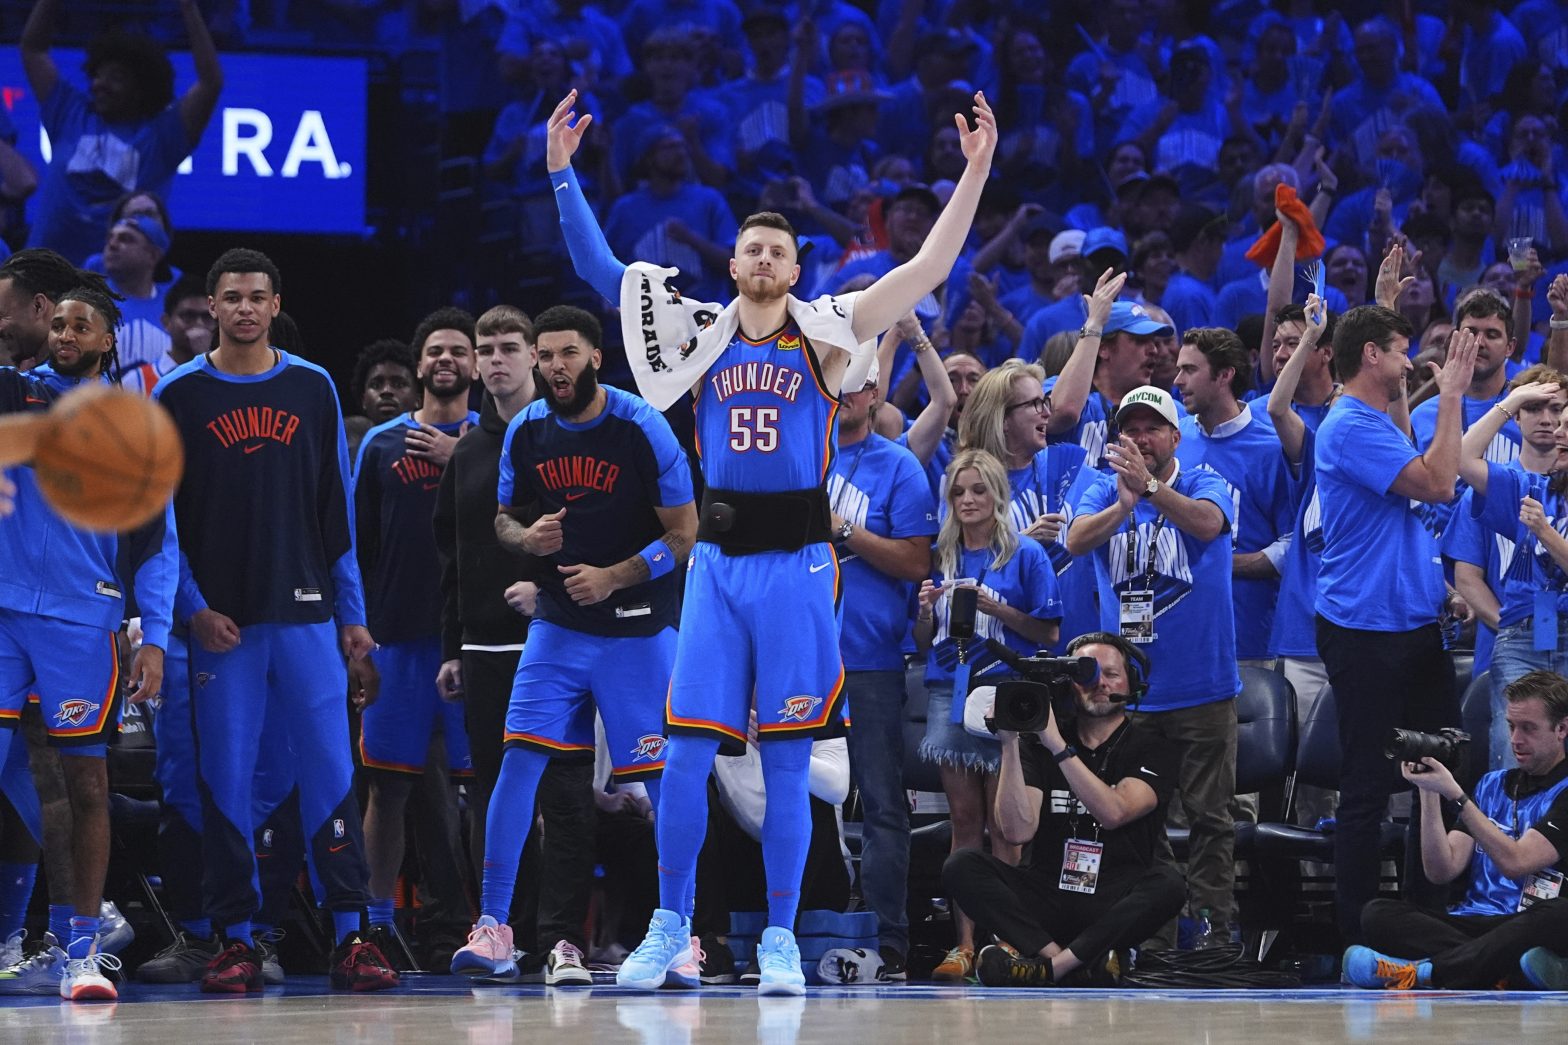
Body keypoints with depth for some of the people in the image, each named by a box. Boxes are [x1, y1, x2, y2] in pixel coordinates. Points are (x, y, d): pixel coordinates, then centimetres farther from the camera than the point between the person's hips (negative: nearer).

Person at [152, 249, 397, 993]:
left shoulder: (312, 389, 9)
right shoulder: (178, 395, 4)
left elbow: (338, 511, 10)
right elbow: (158, 513, 2)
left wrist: (353, 617, 7)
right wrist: (192, 608, -8)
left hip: (307, 614, 1)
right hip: (221, 618, -1)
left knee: (330, 771, -5)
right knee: (226, 778, -1)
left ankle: (349, 937, -4)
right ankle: (236, 940, 5)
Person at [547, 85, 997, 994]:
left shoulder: (826, 333, 1)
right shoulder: (703, 336, 7)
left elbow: (931, 267, -4)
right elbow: (601, 271, 8)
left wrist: (976, 173, -12)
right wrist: (563, 172, 2)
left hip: (797, 561, -2)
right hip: (719, 560, 2)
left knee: (787, 762, 1)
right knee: (687, 753, -1)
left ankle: (781, 941, 8)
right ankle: (671, 930, 9)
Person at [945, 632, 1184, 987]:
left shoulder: (1151, 750, 2)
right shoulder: (1037, 744, 8)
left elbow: (1114, 812, -18)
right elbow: (1017, 831, -6)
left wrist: (1057, 746, -20)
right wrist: (1010, 746, -12)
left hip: (1119, 905, -2)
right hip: (1048, 898, 2)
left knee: (1167, 883, -34)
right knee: (962, 866, -21)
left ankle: (1047, 969, -33)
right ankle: (1085, 966, -33)